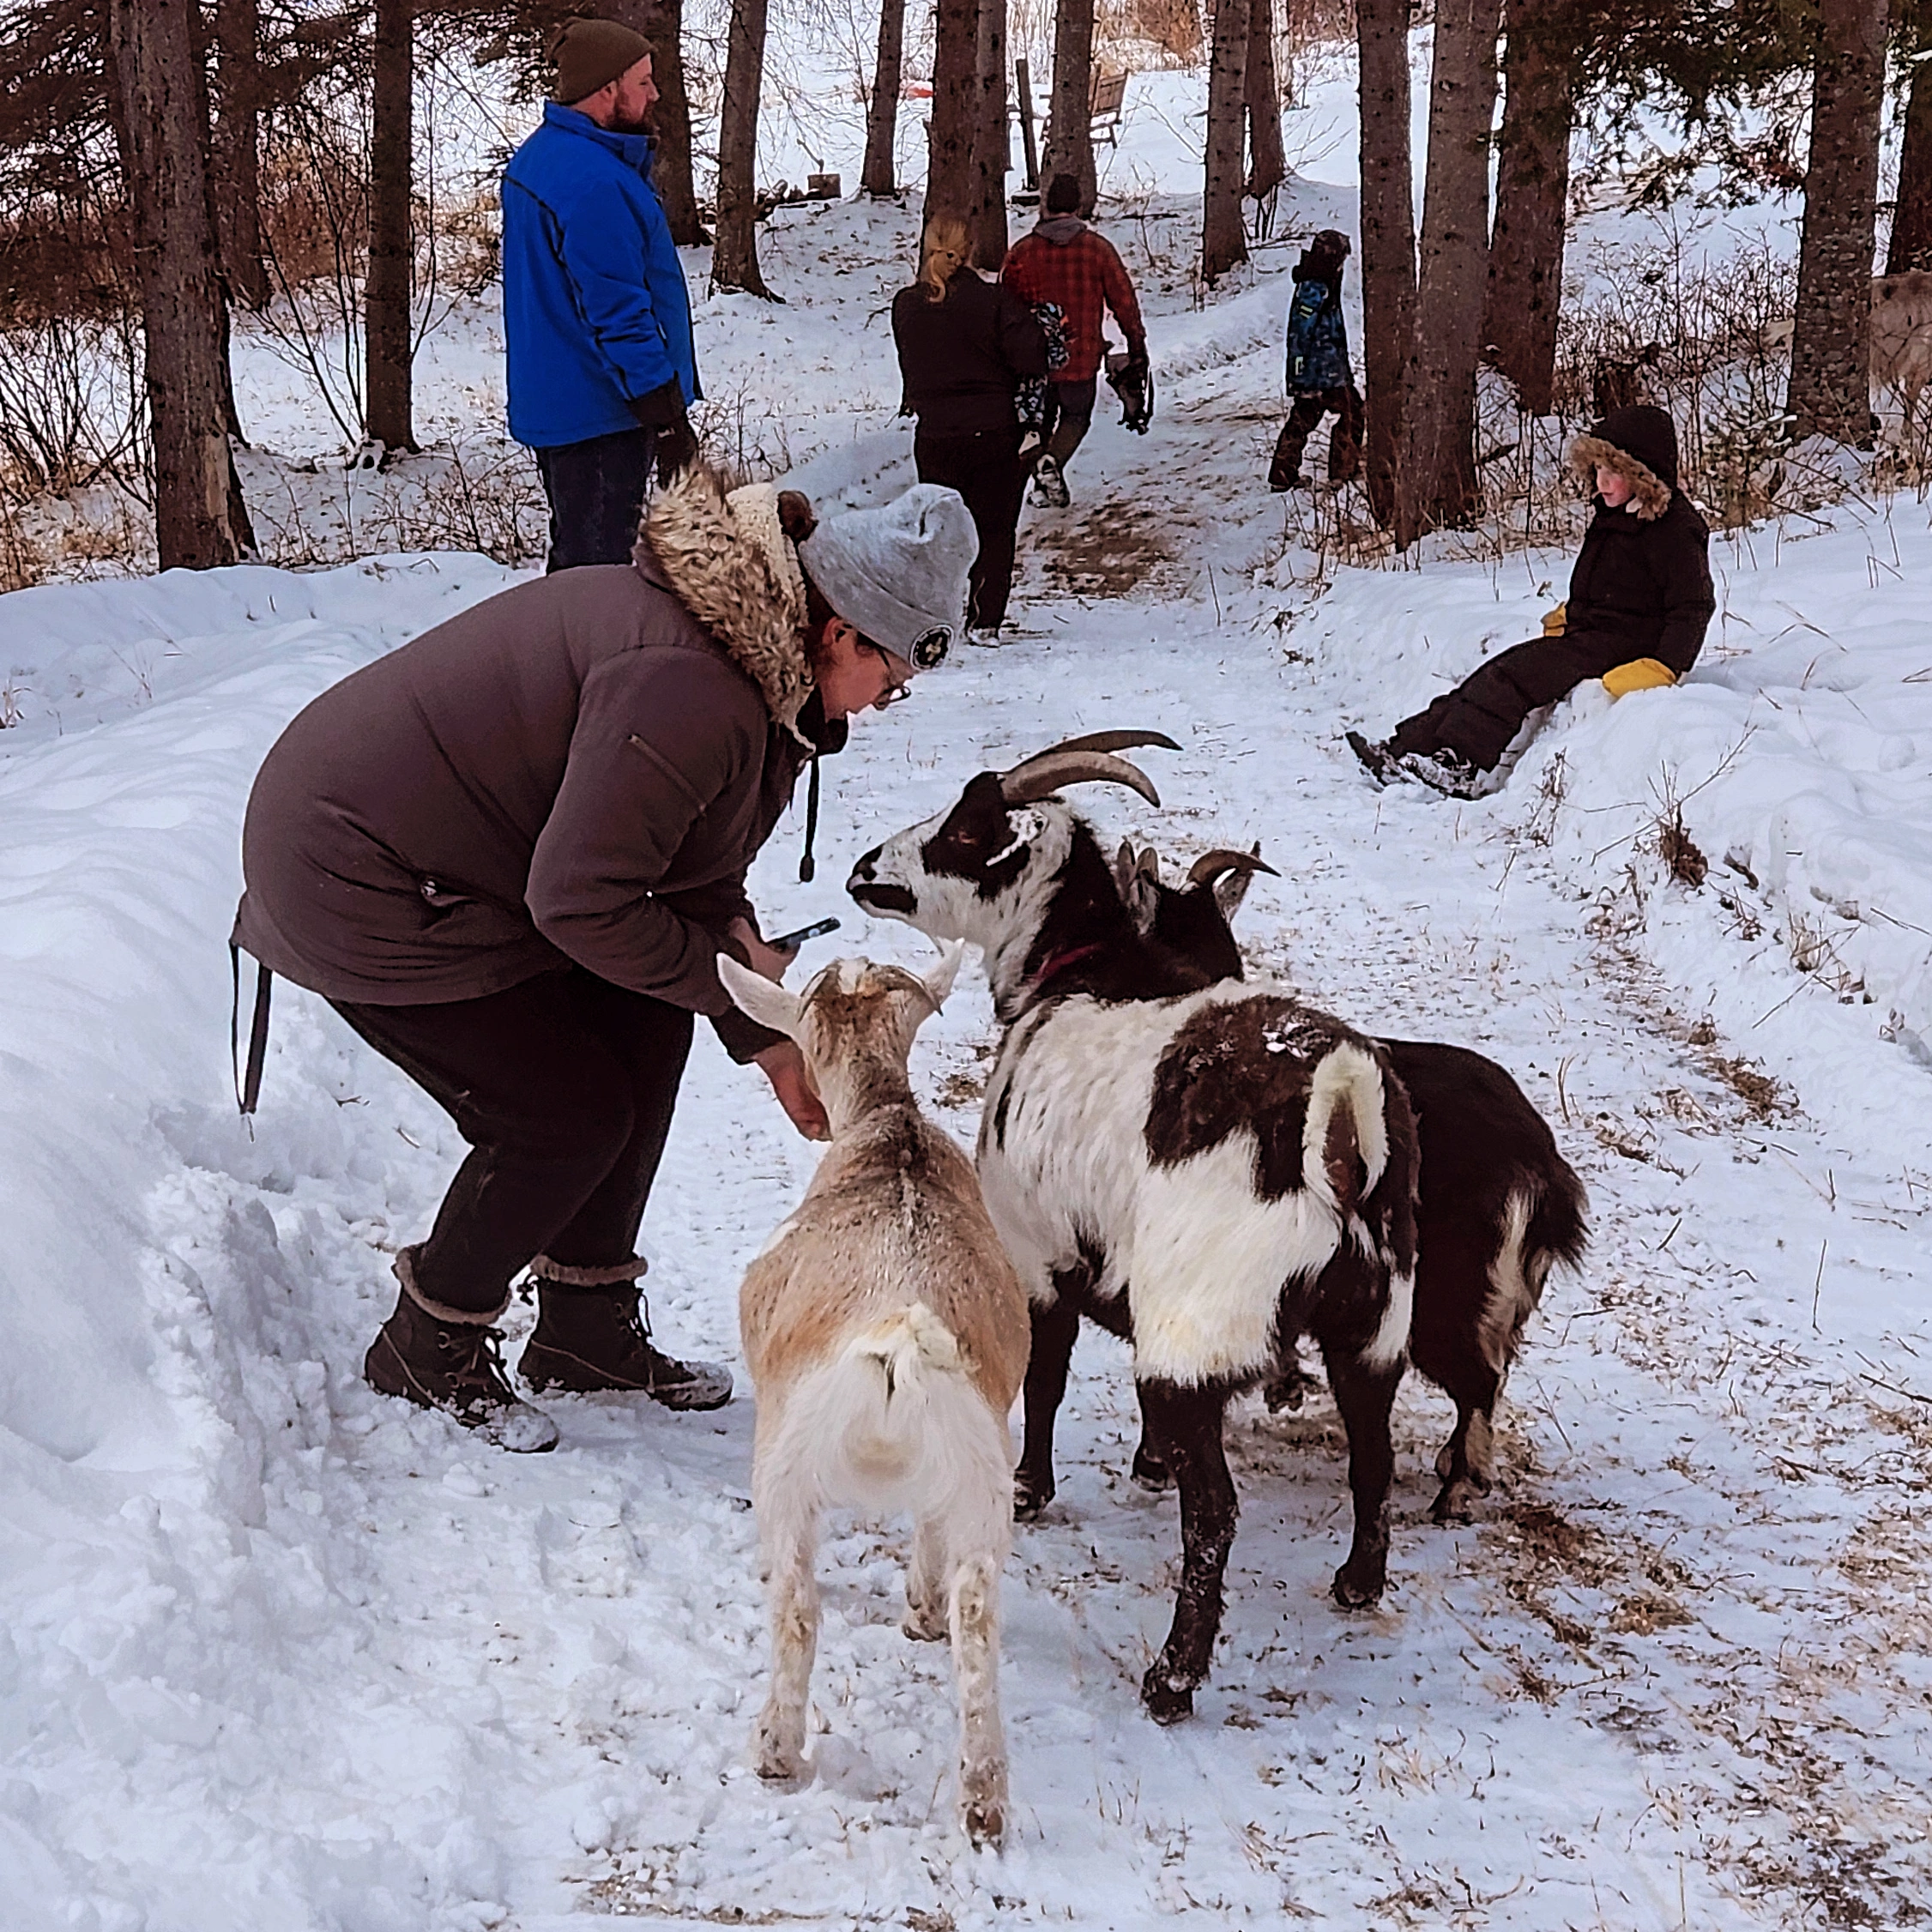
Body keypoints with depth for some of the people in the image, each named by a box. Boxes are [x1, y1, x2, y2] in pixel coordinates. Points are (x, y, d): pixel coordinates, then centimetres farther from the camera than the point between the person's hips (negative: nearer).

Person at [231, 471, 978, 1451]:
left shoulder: (747, 654, 4)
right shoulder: (688, 690, -30)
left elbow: (698, 884, 13)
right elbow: (579, 902, -28)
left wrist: (770, 1041, 9)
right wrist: (728, 976, -13)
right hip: (355, 882, -10)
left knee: (645, 1026, 8)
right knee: (569, 1112, -7)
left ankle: (587, 1329, 20)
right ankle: (426, 1352, 14)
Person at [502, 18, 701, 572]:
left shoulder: (536, 157, 11)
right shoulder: (594, 183, -22)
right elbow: (619, 314, -23)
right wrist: (666, 417, -20)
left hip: (549, 399, 10)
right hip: (600, 416, -10)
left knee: (574, 559, 19)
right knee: (596, 568, -5)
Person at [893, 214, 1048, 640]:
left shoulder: (905, 307, -3)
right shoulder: (994, 302, -14)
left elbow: (909, 366, 8)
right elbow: (1031, 360, -15)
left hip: (933, 437, 3)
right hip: (994, 433, -3)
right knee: (994, 530, 8)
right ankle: (986, 620, 5)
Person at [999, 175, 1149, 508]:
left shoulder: (1022, 250, -1)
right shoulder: (1097, 248, -5)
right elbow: (1123, 300, 0)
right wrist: (1137, 344, 11)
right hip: (1081, 355, -1)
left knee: (1041, 418, 20)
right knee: (1076, 416, 13)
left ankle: (1045, 483, 12)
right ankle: (1053, 460, -15)